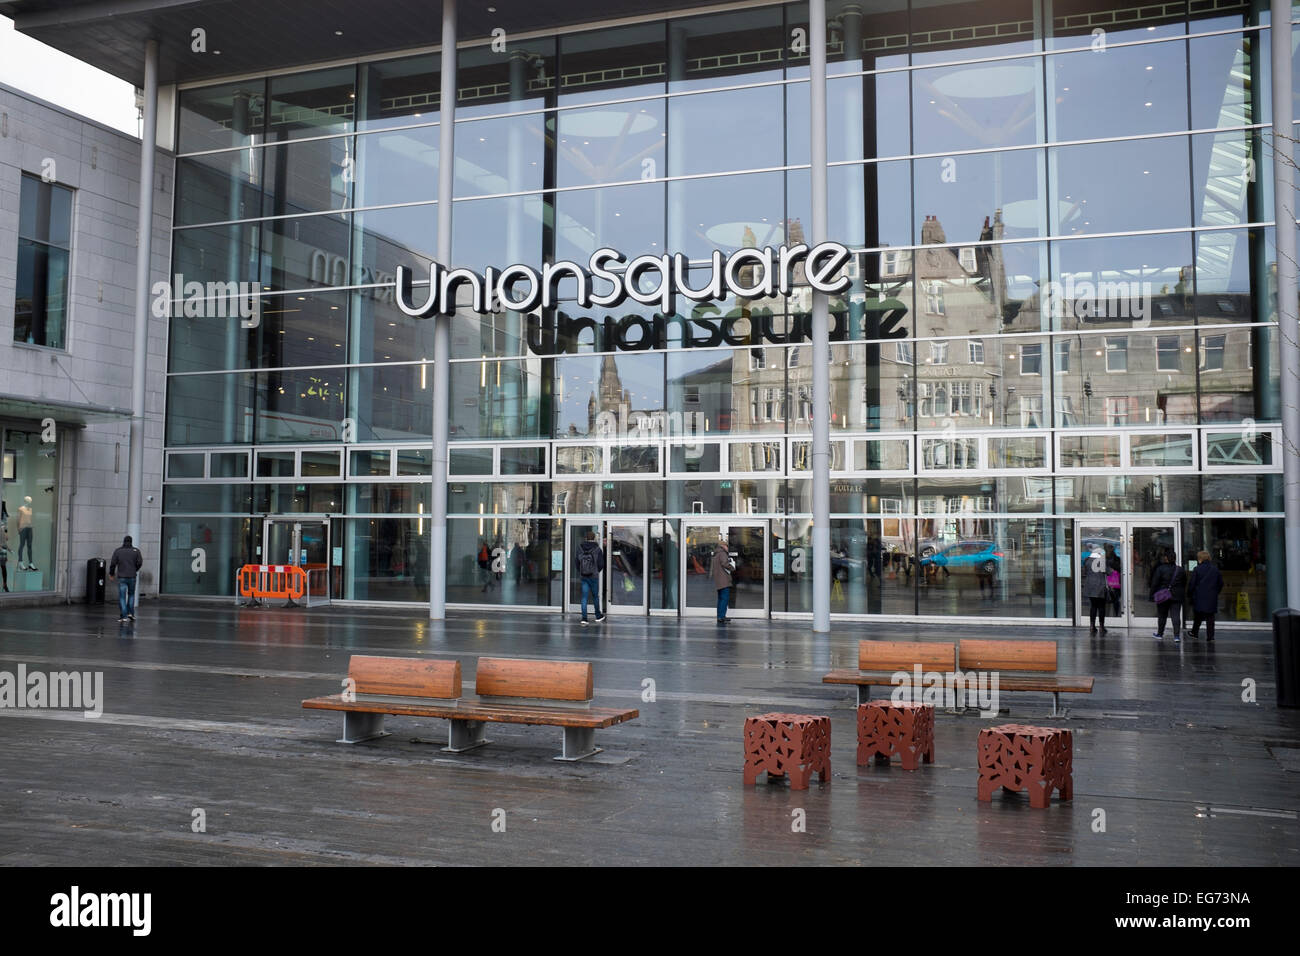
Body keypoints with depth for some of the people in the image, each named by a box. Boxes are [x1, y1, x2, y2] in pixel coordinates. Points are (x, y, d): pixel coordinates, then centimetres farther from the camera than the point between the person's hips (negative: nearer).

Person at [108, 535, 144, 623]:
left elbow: (113, 563, -2)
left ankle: (124, 616, -6)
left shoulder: (118, 551, 2)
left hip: (121, 577, -1)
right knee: (131, 595, 19)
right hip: (132, 577, 1)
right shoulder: (136, 550, 1)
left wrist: (111, 573, 16)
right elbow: (140, 562, -6)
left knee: (122, 597, 1)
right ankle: (131, 613, 9)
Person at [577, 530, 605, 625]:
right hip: (594, 576, -2)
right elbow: (601, 564, -7)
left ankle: (584, 619, -5)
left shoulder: (580, 548, -2)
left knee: (584, 597, 3)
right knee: (595, 596, 13)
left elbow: (577, 562, 2)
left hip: (583, 576, 2)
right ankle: (598, 616, 26)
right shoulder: (598, 549, -9)